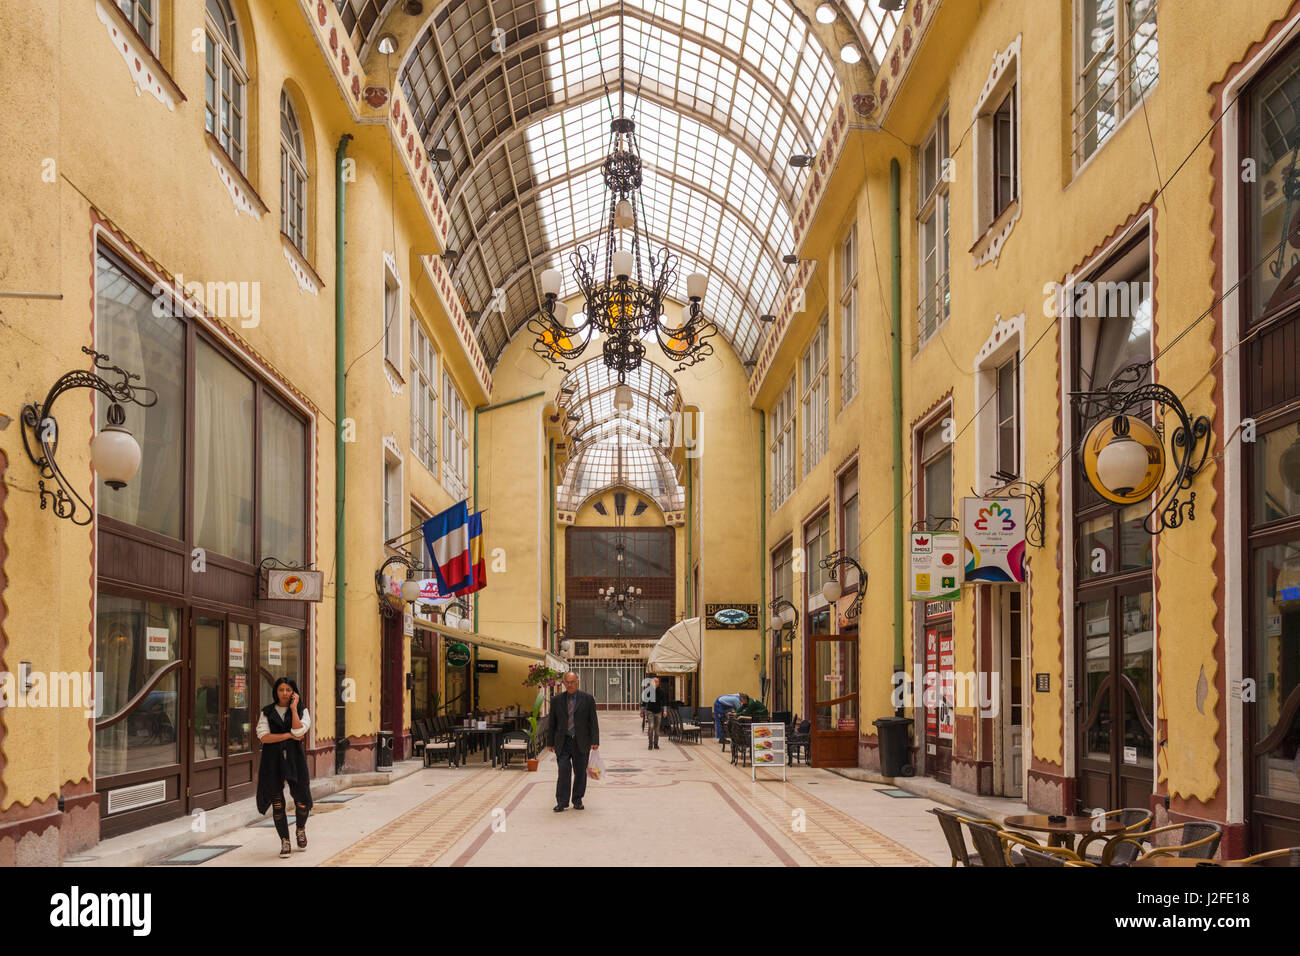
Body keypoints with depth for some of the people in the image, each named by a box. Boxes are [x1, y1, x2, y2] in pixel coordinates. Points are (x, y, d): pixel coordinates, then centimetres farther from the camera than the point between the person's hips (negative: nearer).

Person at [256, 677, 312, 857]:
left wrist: (294, 707, -9)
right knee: (277, 803, 1)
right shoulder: (267, 712, 7)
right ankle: (284, 841, 12)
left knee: (301, 800, -2)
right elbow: (263, 736, -5)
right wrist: (289, 736, -10)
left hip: (294, 758, 0)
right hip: (273, 759, 1)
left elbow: (298, 730, -12)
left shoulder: (302, 711, 6)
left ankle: (301, 829, 29)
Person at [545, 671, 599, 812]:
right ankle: (562, 802, -4)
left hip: (581, 742, 0)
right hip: (563, 741, 0)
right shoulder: (556, 700, 6)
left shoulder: (587, 699, 2)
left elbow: (593, 721, 1)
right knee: (564, 770, -9)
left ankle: (577, 800, 17)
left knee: (580, 772, 4)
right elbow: (551, 723, 10)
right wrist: (550, 742, 8)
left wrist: (595, 741, -6)